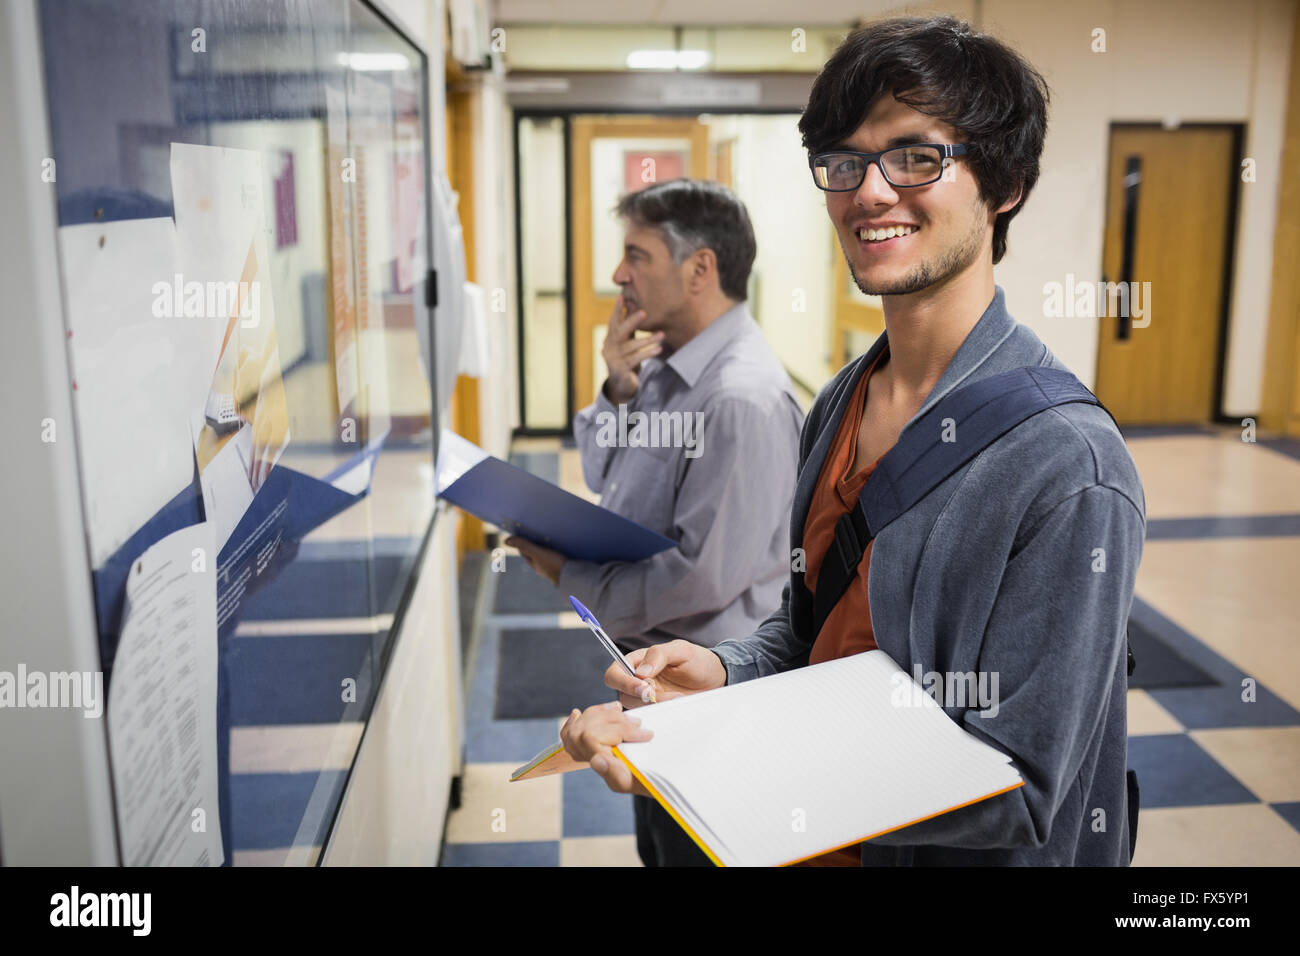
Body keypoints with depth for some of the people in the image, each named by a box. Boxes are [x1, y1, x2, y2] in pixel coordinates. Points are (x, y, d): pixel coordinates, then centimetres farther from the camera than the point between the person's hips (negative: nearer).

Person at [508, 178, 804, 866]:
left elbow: (706, 576, -30)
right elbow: (603, 478, 10)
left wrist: (574, 579, -17)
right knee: (658, 847, 28)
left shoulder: (742, 399, -28)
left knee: (695, 852, 13)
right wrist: (618, 390, -9)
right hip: (652, 662, 9)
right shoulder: (666, 365, 2)